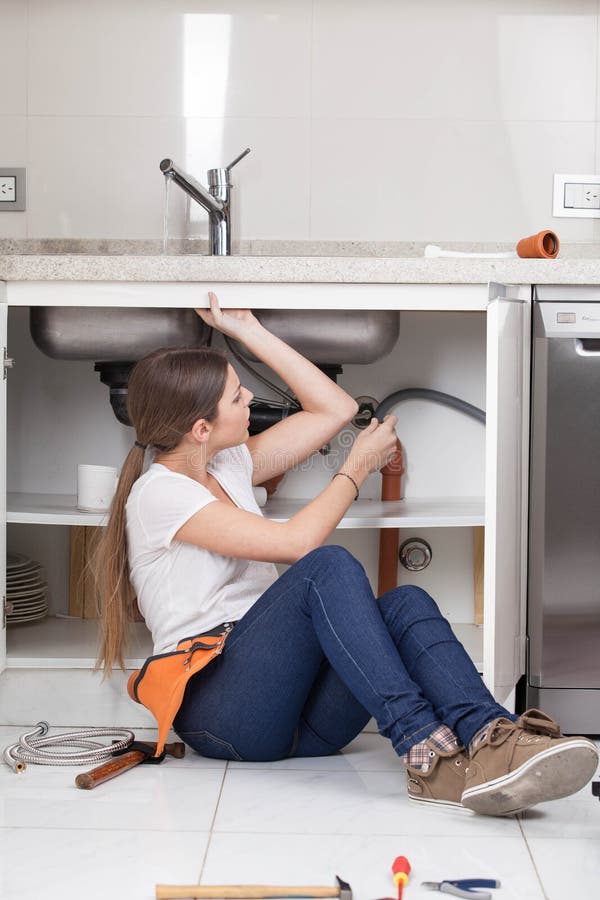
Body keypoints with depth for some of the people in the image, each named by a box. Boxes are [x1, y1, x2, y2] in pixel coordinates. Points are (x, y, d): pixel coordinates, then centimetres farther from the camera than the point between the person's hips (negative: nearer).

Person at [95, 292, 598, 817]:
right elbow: (299, 543, -14)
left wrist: (250, 331, 19)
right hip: (217, 710, -7)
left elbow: (335, 408, 22)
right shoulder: (158, 492, -6)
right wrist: (358, 467, 0)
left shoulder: (227, 465, 19)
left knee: (406, 603, -22)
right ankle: (424, 749, -46)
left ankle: (488, 737, -48)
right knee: (329, 567, -32)